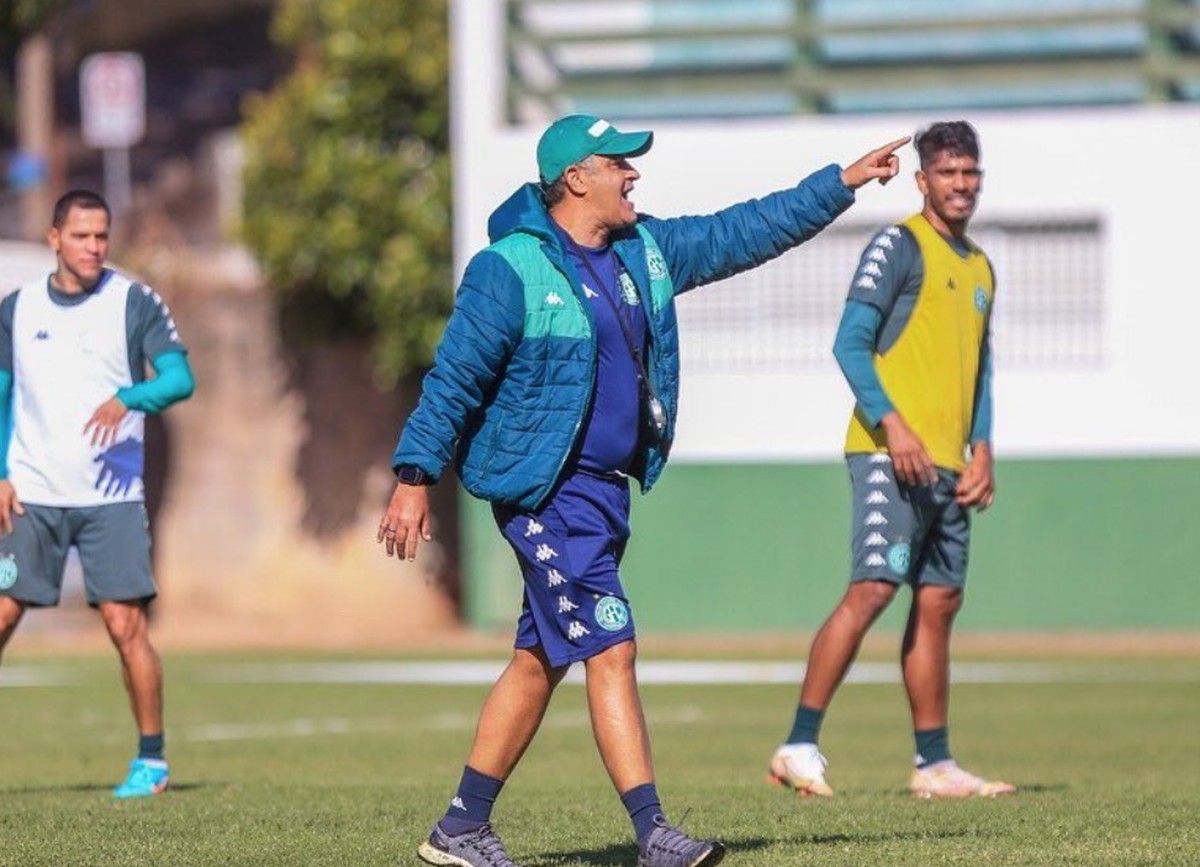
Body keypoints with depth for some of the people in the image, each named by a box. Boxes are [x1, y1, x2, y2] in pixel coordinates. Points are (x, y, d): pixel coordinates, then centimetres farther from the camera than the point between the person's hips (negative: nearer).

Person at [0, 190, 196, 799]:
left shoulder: (134, 303, -1)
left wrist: (127, 399, -28)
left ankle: (152, 760, 4)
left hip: (112, 496, -2)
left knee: (125, 624, -7)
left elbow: (180, 379, -10)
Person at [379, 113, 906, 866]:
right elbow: (453, 379, -11)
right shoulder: (511, 270, -13)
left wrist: (842, 183, 15)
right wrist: (415, 477, -13)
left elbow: (744, 232, 17)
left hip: (607, 489, 9)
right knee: (609, 648, -13)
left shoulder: (648, 251, 10)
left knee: (540, 659, 12)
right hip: (546, 494, -9)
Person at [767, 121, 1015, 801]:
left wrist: (982, 450, 13)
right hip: (890, 456, -8)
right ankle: (800, 746, -17)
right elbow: (851, 343, -11)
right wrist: (891, 424, -22)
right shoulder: (900, 247, -4)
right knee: (873, 588, -17)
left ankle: (936, 765, 14)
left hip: (945, 464, 8)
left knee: (939, 603, 9)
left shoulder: (980, 269, 21)